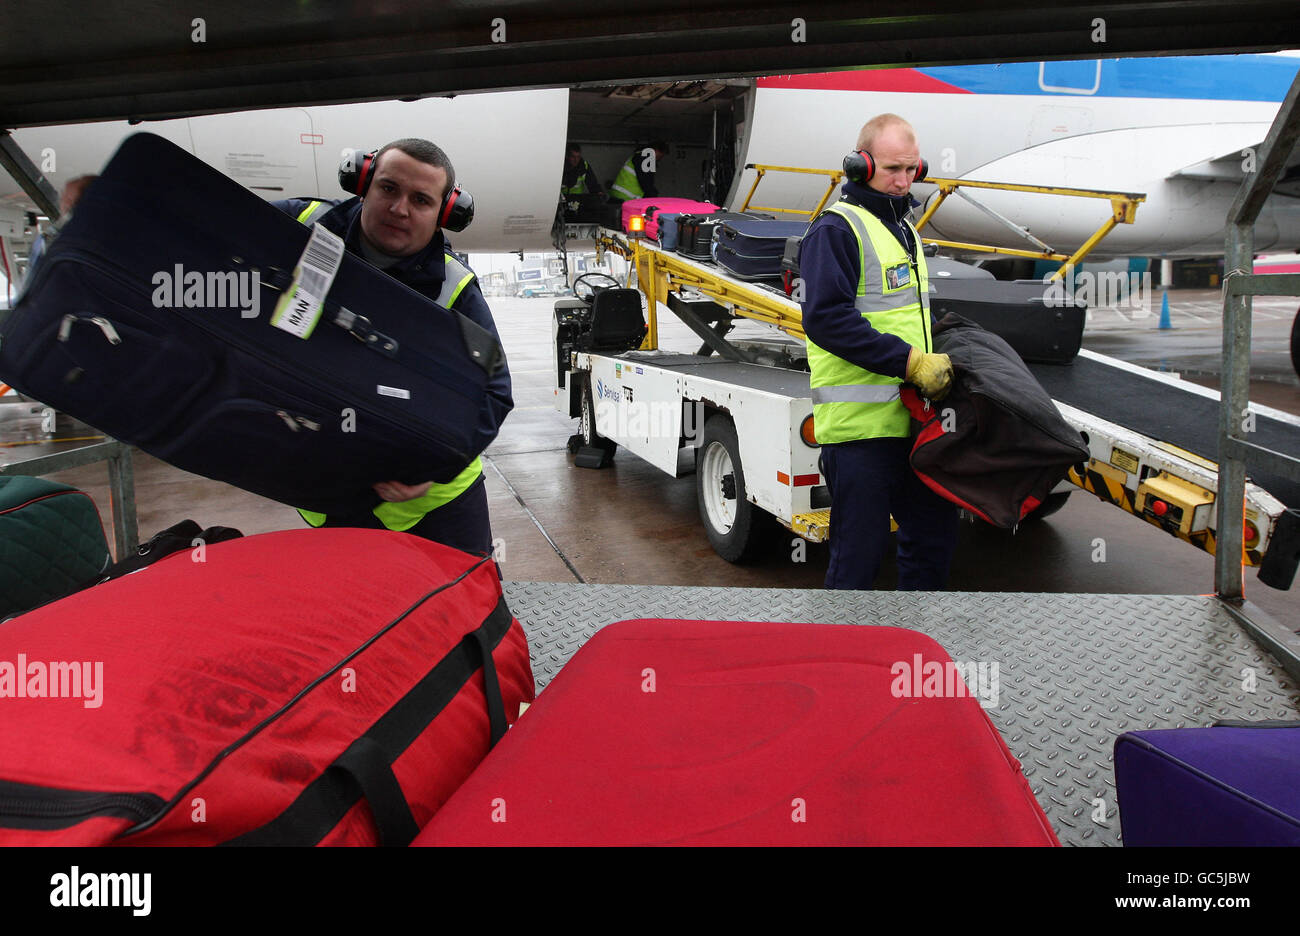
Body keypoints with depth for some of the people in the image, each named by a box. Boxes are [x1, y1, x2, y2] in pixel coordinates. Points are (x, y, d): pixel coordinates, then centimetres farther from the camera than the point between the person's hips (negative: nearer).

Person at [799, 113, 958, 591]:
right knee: (860, 550, -2)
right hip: (859, 424, -9)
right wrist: (911, 363, -21)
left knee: (935, 532, 16)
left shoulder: (904, 227, 20)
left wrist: (942, 353, 14)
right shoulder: (836, 229, -9)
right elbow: (825, 318, -20)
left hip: (910, 419, 9)